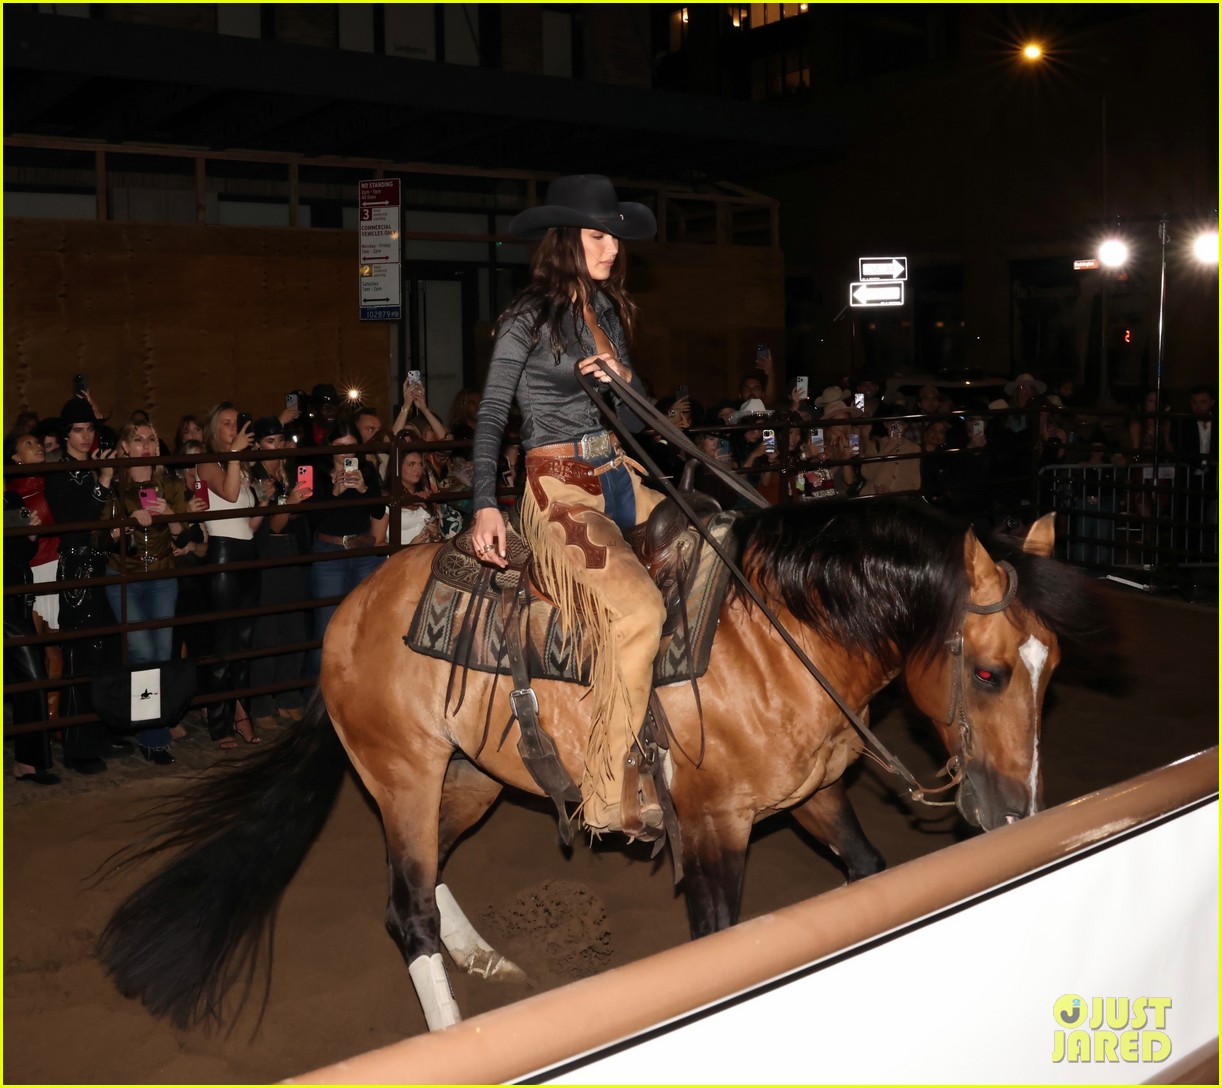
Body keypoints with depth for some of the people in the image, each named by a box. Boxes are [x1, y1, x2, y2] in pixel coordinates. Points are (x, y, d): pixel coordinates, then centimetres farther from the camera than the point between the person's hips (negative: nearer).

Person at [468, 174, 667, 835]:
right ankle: (611, 796, -19)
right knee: (637, 608, -28)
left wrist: (625, 380, -6)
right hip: (559, 490, -8)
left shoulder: (608, 313, 15)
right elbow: (491, 415, -6)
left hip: (619, 479, 8)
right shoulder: (529, 320, -4)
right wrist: (485, 505, -18)